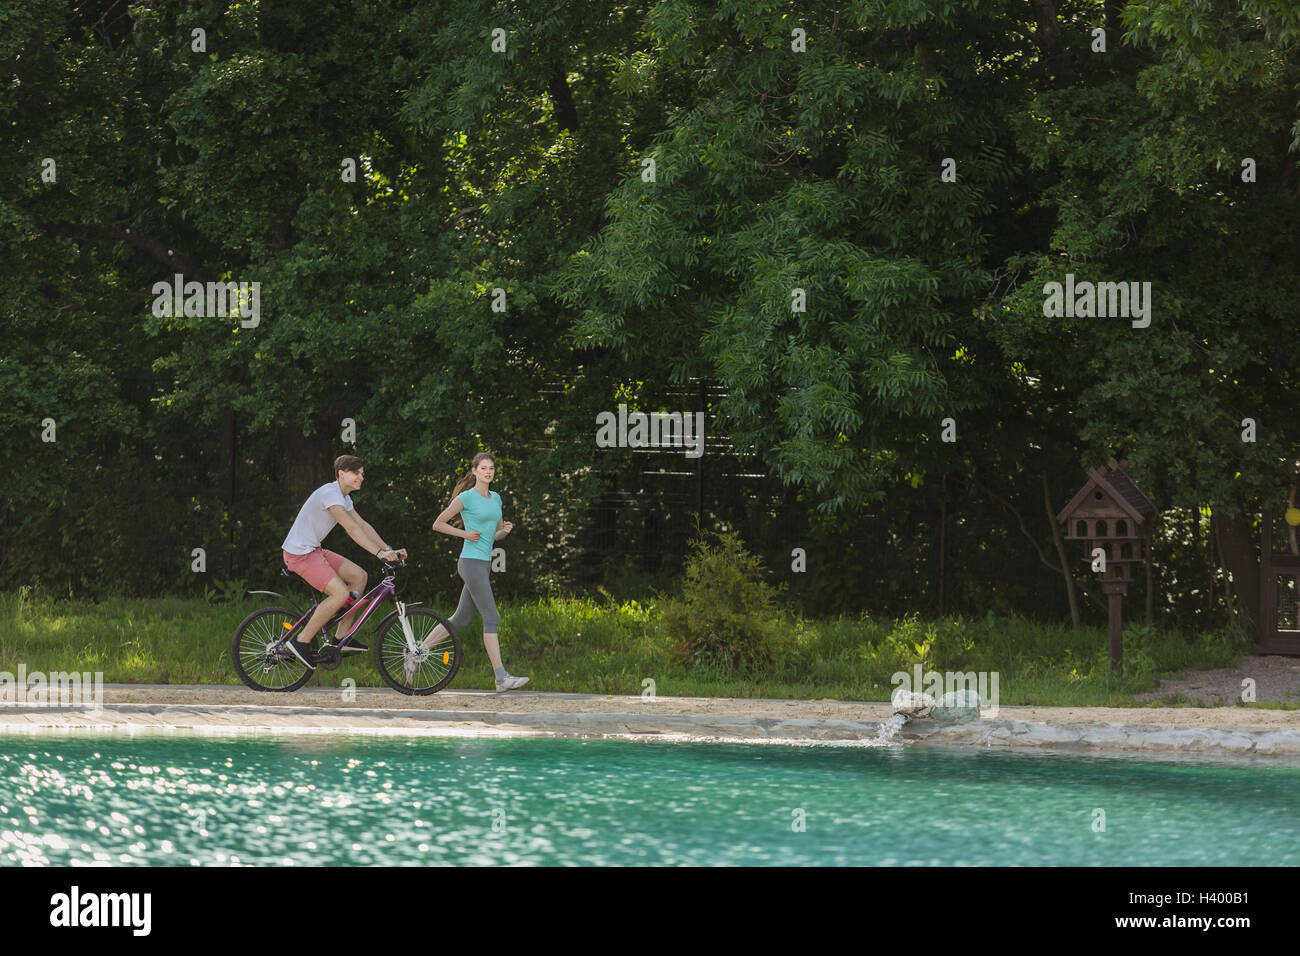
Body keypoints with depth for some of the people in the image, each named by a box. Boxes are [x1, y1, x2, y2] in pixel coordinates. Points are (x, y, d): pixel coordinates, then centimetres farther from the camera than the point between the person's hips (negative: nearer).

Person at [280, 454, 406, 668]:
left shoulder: (344, 498, 14)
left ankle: (342, 638, 11)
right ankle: (302, 642, -12)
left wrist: (389, 550, 5)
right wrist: (379, 553, -30)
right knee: (340, 593, -20)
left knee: (358, 576, 8)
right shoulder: (330, 493, -19)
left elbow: (363, 526, 14)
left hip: (312, 550, 10)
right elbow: (352, 529, -26)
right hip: (299, 554, -10)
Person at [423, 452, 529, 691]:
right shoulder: (466, 497, -7)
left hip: (484, 564, 8)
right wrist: (465, 534, -12)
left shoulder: (495, 498, 15)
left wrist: (505, 530, 0)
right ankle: (501, 677, -12)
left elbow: (497, 534, 23)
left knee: (461, 619, 11)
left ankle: (419, 651, 21)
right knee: (492, 618, -11)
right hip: (471, 562, -8)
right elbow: (438, 524, -1)